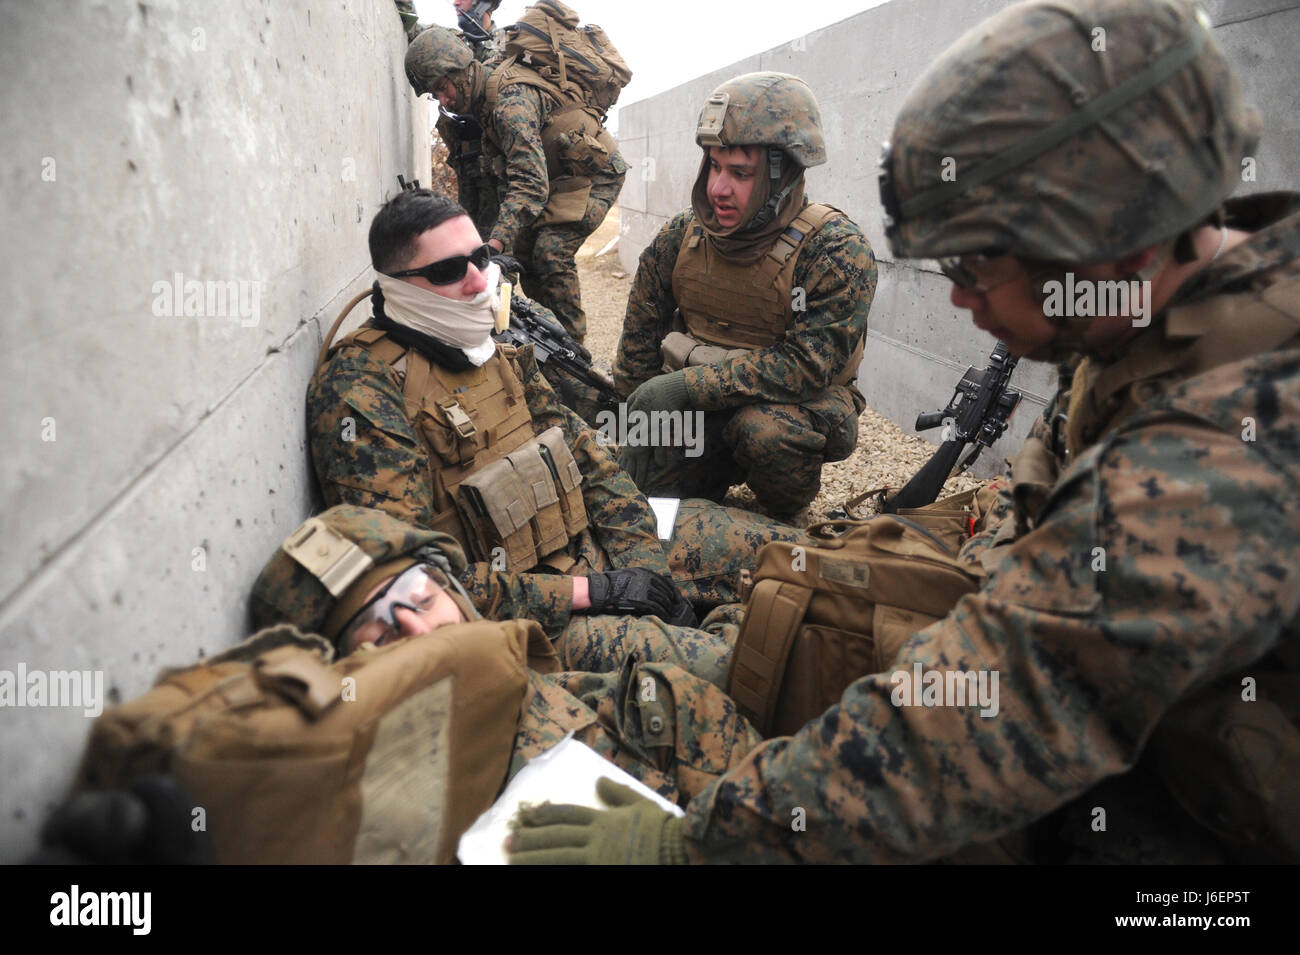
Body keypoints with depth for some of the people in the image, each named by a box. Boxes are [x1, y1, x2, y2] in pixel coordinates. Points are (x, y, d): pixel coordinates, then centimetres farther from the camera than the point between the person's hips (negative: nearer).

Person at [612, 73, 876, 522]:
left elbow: (807, 364, -26)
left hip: (802, 403, -4)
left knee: (765, 429, -37)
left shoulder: (837, 249, -19)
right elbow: (640, 335, 8)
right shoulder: (683, 233, -4)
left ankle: (788, 519, -4)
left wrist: (688, 385, -29)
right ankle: (719, 470, 21)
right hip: (694, 404, 4)